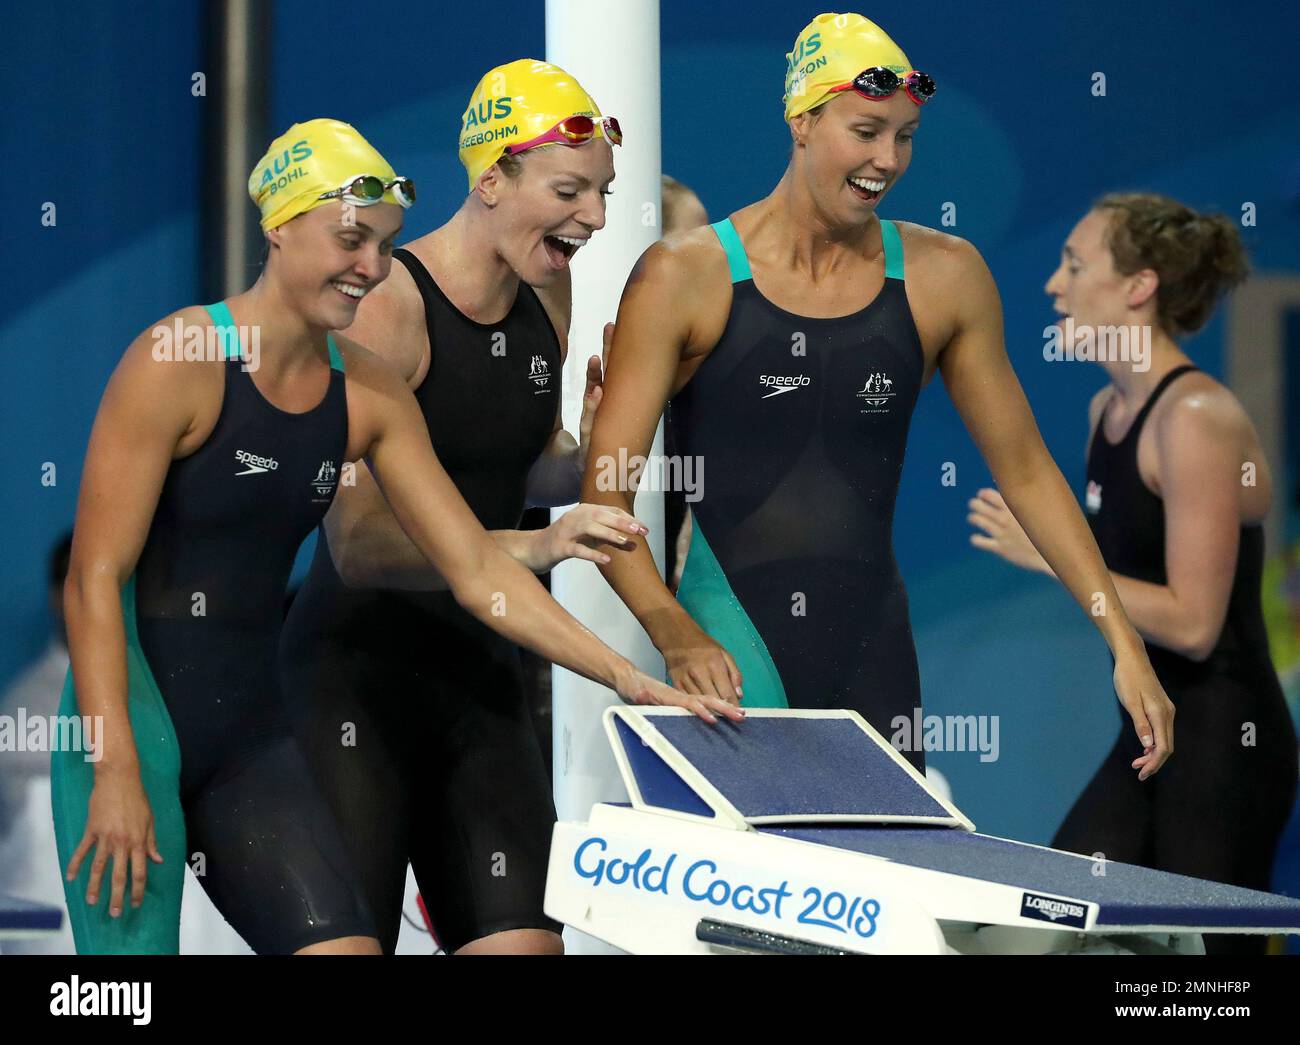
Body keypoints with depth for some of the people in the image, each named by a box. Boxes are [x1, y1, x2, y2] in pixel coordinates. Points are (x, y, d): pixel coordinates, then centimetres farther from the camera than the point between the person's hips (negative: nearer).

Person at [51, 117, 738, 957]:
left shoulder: (372, 397, 6)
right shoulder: (179, 361, -13)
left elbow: (478, 571, 8)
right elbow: (94, 580, -14)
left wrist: (633, 682, 0)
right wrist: (116, 774, -19)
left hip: (253, 733, 6)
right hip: (137, 718, -6)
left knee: (345, 942, -6)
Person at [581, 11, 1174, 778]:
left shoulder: (944, 276, 4)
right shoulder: (685, 278, -6)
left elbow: (1025, 470, 11)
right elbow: (605, 495, -8)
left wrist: (1125, 645, 5)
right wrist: (677, 636, -25)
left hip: (876, 664, 4)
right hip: (730, 660, -3)